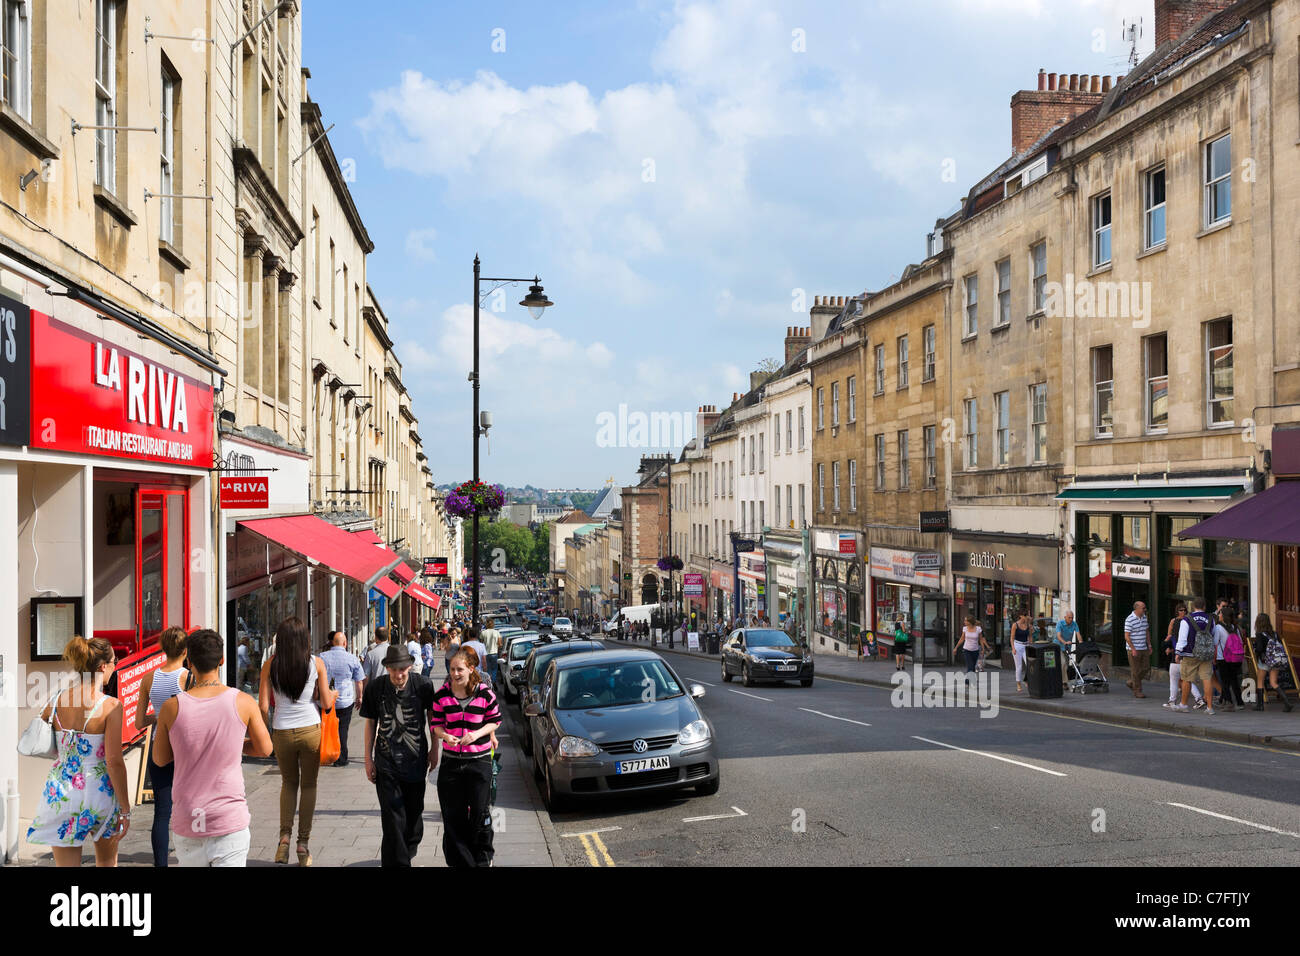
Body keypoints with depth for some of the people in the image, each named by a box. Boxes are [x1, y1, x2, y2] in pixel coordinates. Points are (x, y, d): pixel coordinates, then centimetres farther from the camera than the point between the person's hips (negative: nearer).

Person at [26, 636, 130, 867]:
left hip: (60, 793, 3)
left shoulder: (56, 701, -3)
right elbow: (114, 761, -17)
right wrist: (125, 810, -11)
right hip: (99, 791, -3)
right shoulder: (111, 705, -16)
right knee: (107, 862, 21)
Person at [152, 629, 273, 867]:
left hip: (186, 820, 2)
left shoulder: (172, 707, -6)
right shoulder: (243, 702, -8)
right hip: (230, 819, -2)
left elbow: (160, 758, 8)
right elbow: (264, 749, 5)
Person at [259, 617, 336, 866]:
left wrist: (265, 732, 9)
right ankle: (303, 842, 12)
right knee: (308, 785, 13)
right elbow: (326, 703, -3)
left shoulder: (270, 665, -3)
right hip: (310, 730, -1)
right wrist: (333, 694, 19)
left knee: (288, 782, 21)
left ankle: (285, 836, 8)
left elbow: (263, 706, -4)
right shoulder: (316, 663, -5)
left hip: (282, 733, 1)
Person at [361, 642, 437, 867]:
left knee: (413, 811, 15)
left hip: (416, 760, 1)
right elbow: (371, 723, 3)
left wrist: (434, 749, 8)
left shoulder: (423, 685, -10)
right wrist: (368, 759, 4)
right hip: (386, 762, -1)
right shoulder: (375, 688, -8)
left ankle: (409, 847, 43)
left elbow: (432, 716, 6)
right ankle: (397, 861, 1)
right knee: (393, 817, -8)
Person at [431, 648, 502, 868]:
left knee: (479, 812, 2)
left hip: (479, 760, -2)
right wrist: (445, 736, -16)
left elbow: (494, 721, 3)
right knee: (453, 815, 5)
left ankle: (483, 858, 24)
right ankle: (460, 861, 18)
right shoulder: (442, 695, -1)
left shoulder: (485, 693, -5)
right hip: (451, 761, 2)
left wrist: (477, 734, -14)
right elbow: (436, 724, 5)